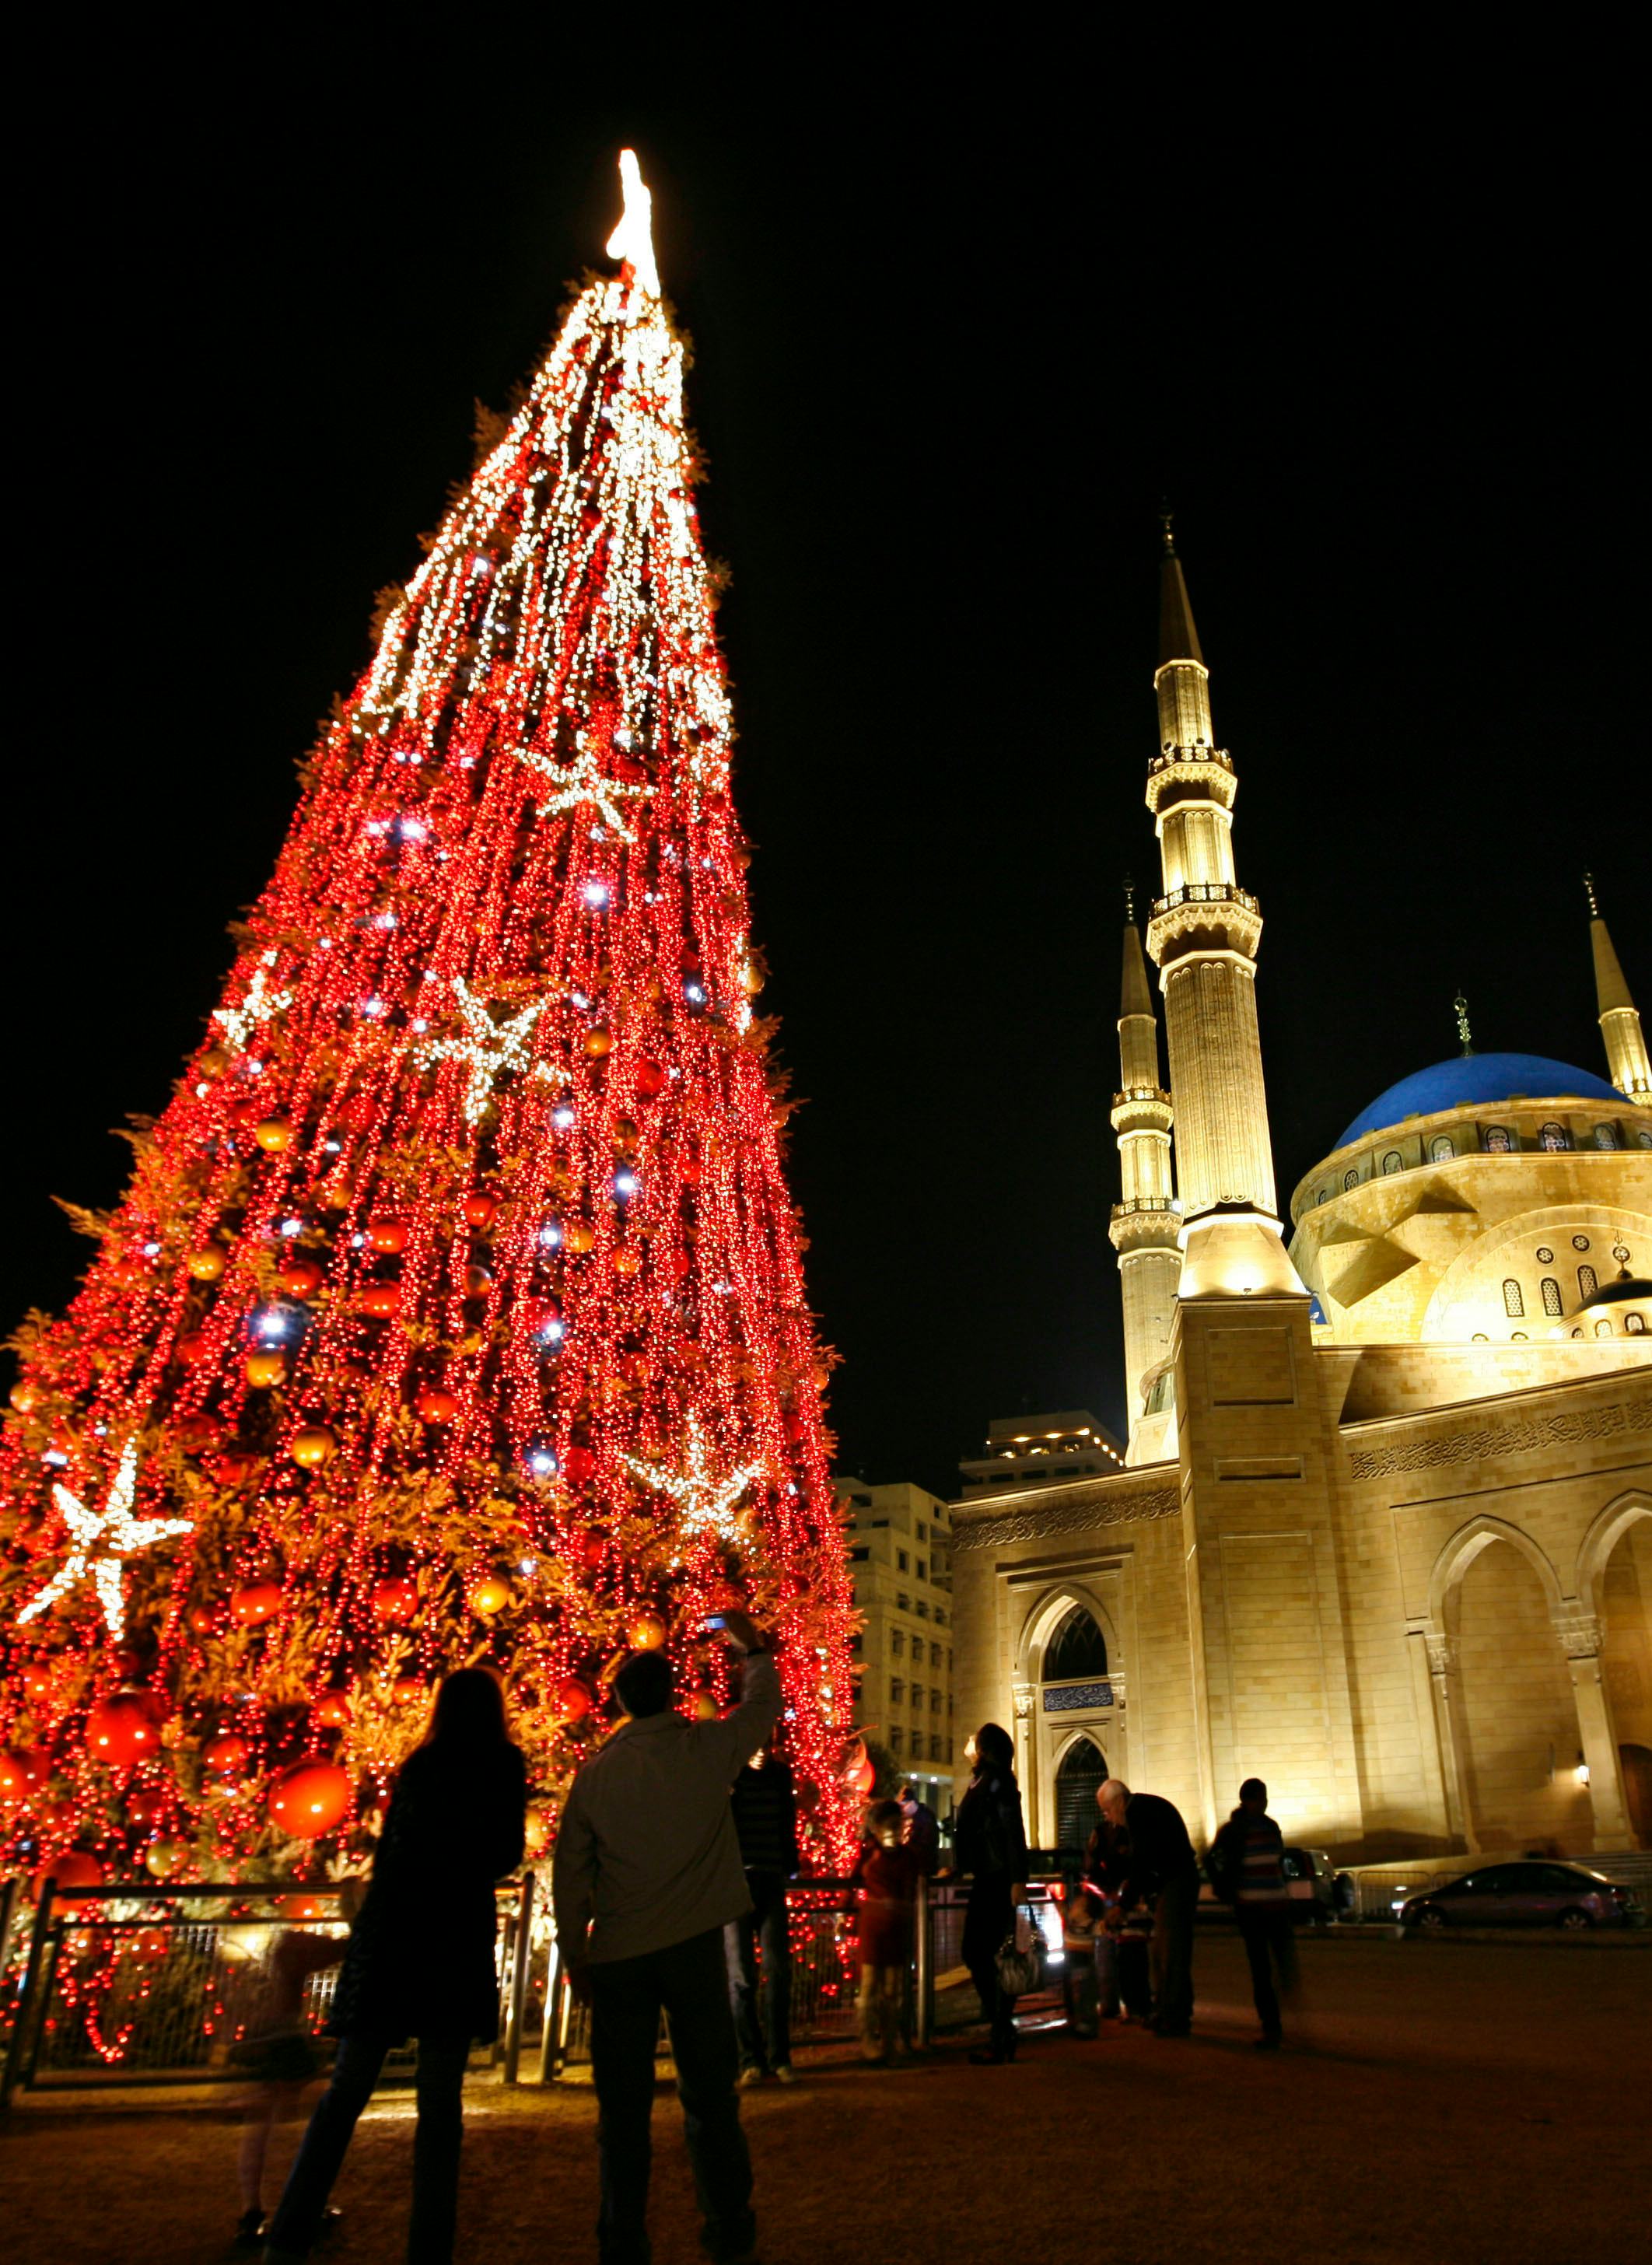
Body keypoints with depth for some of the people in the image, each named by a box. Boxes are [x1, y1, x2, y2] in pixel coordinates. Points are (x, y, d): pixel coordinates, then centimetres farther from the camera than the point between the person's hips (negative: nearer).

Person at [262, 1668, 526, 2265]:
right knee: (440, 2104, 4)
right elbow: (505, 1857, 4)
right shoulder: (506, 1769, 0)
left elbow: (388, 1852, 8)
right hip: (458, 1942, -2)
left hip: (388, 1938, 3)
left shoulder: (420, 1764, 8)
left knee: (345, 2092, 9)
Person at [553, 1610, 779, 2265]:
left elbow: (570, 1873, 5)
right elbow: (763, 1705, 11)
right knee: (709, 2094, 11)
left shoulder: (595, 1773, -2)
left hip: (617, 1955, 1)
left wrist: (574, 1952, 17)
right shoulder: (707, 1749, -7)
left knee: (623, 2105, 10)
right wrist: (753, 1648, 28)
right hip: (693, 1946, -1)